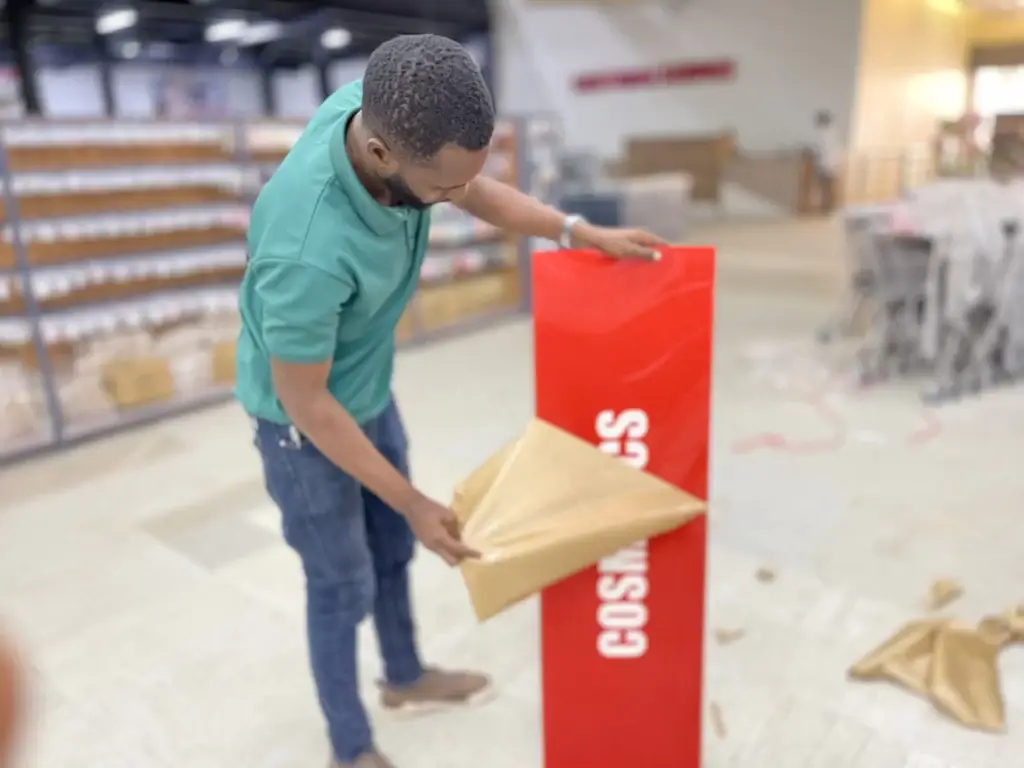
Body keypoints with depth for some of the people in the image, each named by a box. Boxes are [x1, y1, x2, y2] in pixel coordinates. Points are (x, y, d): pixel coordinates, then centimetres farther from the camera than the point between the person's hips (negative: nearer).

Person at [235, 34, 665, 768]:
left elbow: (478, 193, 0)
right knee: (342, 585, 12)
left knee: (393, 546, 24)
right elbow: (306, 401, -27)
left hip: (372, 386, 7)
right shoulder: (308, 254, -42)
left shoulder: (390, 111, -21)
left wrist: (584, 233, -6)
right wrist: (414, 503, -19)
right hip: (309, 420, -7)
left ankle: (406, 676, 52)